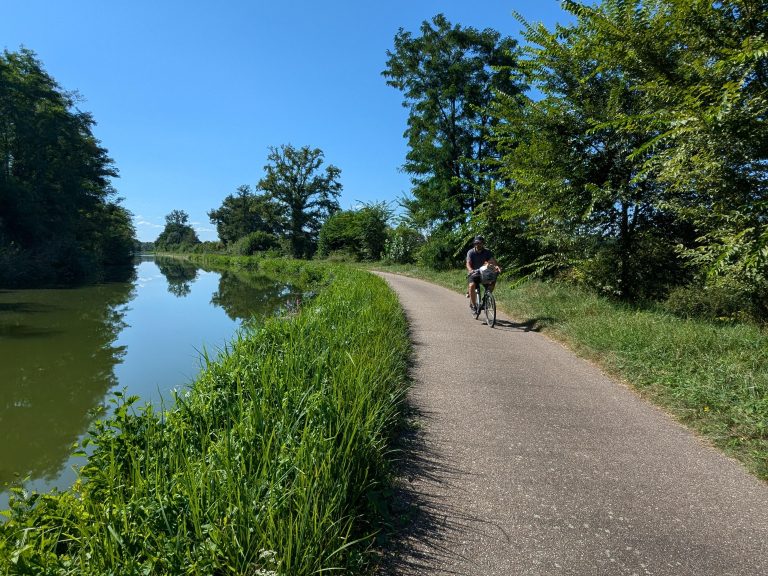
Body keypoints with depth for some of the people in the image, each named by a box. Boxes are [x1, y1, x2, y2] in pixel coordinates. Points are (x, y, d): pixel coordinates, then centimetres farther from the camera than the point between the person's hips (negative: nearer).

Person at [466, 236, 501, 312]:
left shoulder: (487, 252, -5)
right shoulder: (471, 252, -12)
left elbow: (492, 260, -19)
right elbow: (468, 263, -25)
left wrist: (496, 266, -43)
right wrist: (471, 270, -47)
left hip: (483, 272, 3)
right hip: (473, 273, -3)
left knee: (493, 281, -22)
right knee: (472, 285, -31)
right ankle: (473, 304, -18)